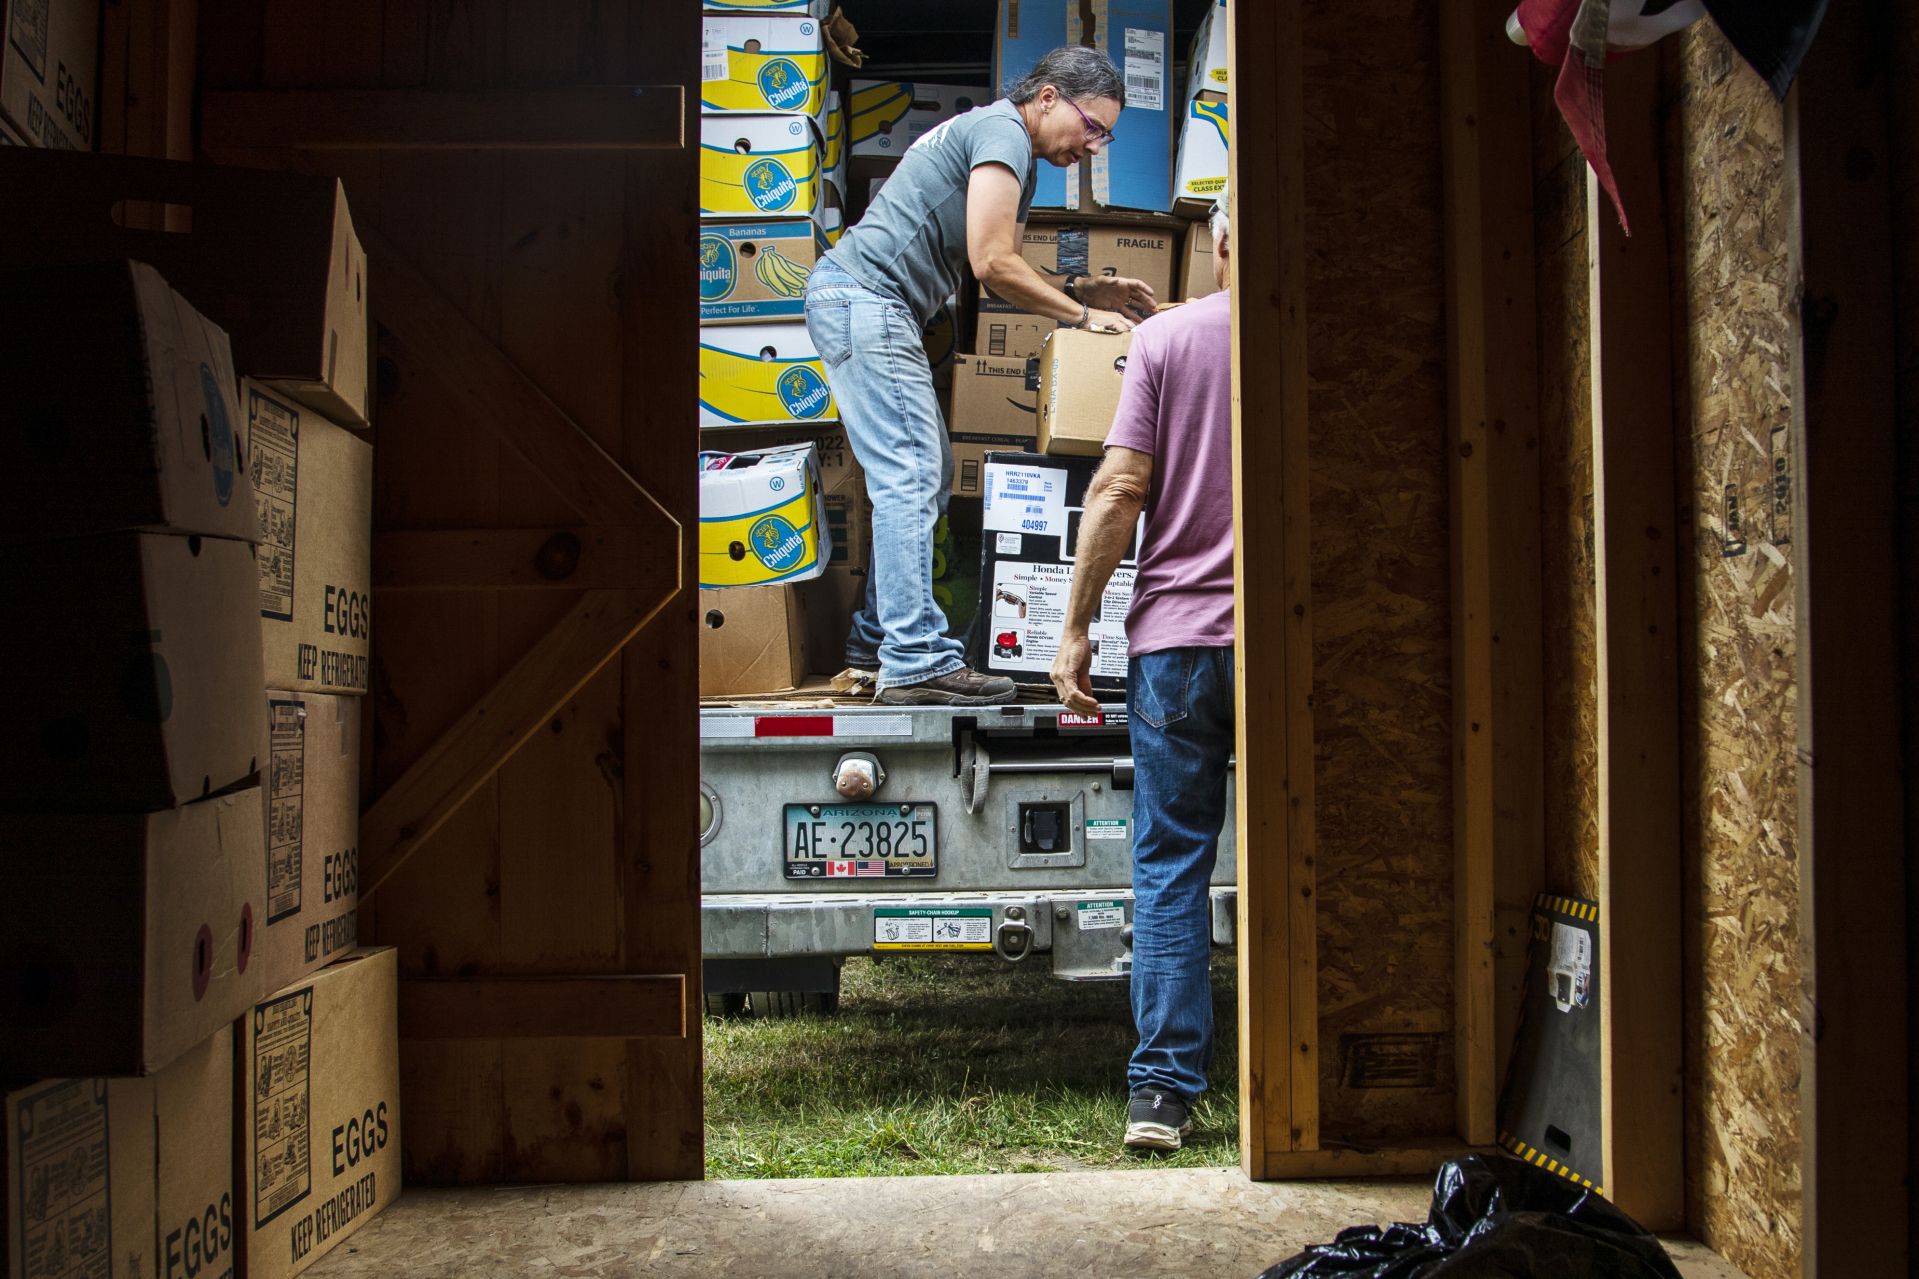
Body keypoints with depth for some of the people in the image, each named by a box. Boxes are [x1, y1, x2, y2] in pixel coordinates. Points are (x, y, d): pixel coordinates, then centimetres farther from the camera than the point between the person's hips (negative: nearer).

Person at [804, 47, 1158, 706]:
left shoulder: (1009, 153, 22)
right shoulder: (1003, 131, -10)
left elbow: (1000, 274, 21)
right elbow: (992, 265, -18)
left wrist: (1080, 290, 9)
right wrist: (1081, 316, -9)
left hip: (868, 306, 11)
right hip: (862, 298, -11)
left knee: (928, 472, 12)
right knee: (911, 477, -15)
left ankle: (877, 635, 16)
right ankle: (916, 662, -16)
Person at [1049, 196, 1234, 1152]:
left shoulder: (1166, 335, 1)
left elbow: (1120, 489, -4)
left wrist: (1075, 628, 1)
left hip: (1178, 634, 0)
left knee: (1169, 867, 6)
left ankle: (1162, 1090, 7)